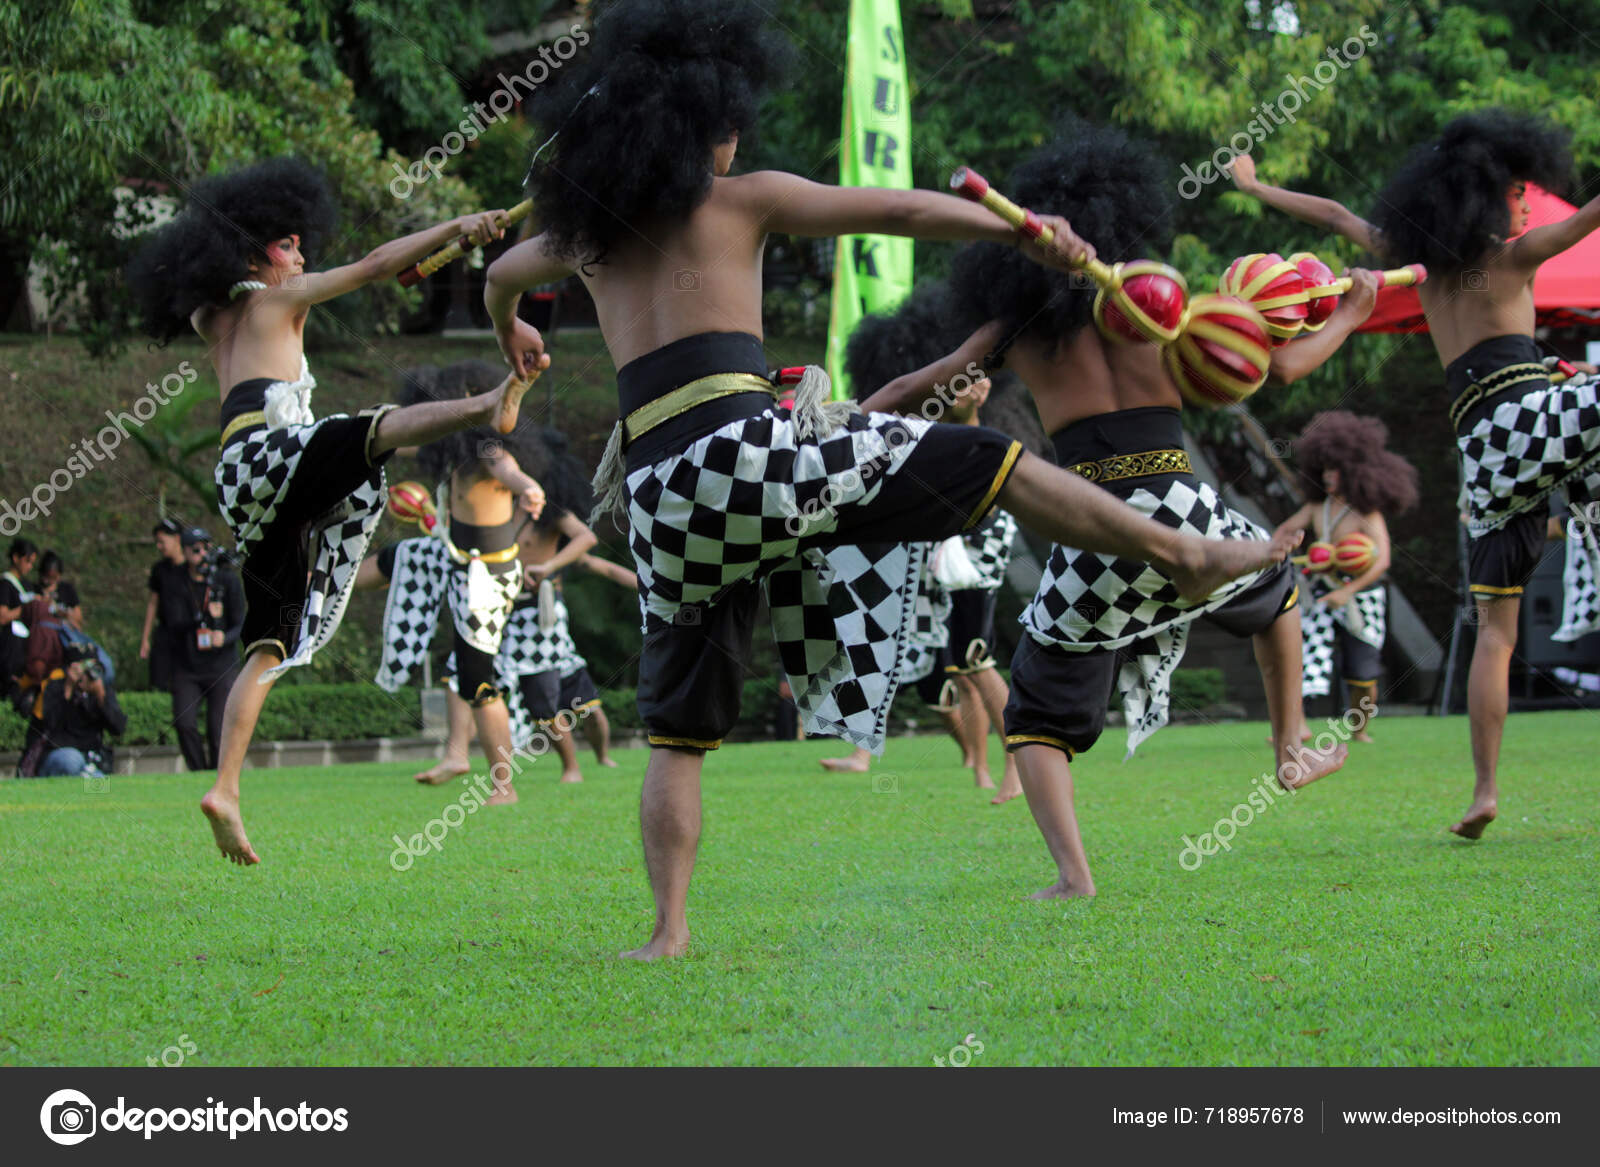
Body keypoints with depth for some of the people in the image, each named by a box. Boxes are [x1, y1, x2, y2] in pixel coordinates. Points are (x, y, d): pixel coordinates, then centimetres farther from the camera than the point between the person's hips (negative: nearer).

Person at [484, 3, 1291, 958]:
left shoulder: (585, 233, 20)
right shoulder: (741, 201, 5)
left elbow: (502, 275, 41)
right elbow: (903, 212, 5)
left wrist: (512, 336, 63)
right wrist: (1028, 236, 11)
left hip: (658, 490, 5)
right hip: (743, 444, -5)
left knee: (679, 723, 13)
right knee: (991, 464, 5)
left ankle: (670, 927, 5)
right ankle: (1187, 555, 3)